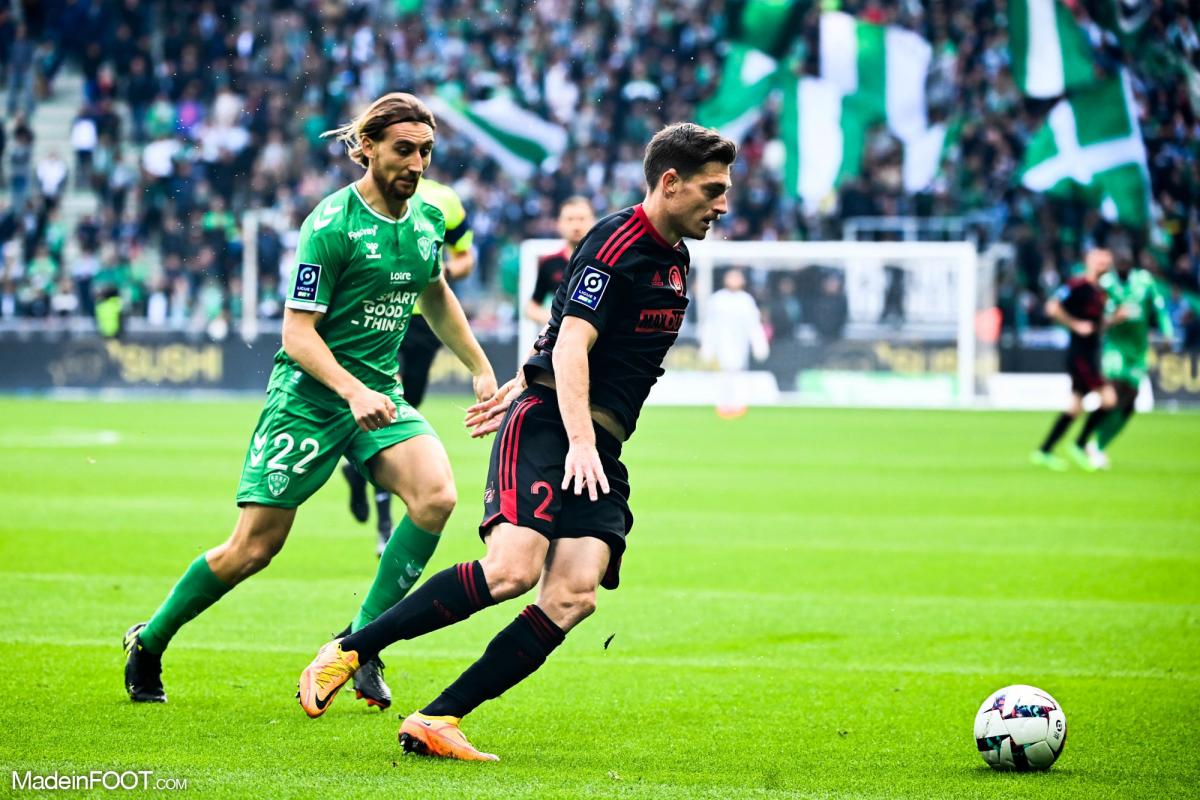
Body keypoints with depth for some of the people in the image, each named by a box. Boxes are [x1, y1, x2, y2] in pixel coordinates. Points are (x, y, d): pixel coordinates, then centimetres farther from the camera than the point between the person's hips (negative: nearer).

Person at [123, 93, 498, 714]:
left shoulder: (427, 220, 5)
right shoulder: (332, 223, -16)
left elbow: (436, 296, 26)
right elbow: (297, 331, -17)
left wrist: (481, 370, 26)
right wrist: (353, 391, -29)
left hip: (378, 392, 6)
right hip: (309, 394, -5)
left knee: (435, 494, -24)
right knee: (252, 548, -4)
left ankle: (361, 641, -12)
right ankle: (148, 643, 20)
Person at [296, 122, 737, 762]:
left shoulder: (673, 258, 19)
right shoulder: (616, 243, -9)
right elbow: (570, 343, -19)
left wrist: (520, 387, 33)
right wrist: (579, 440, -29)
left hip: (598, 454, 8)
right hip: (547, 424, -8)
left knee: (574, 595, -14)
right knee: (512, 569, -26)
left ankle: (435, 721, -13)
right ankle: (347, 651, -11)